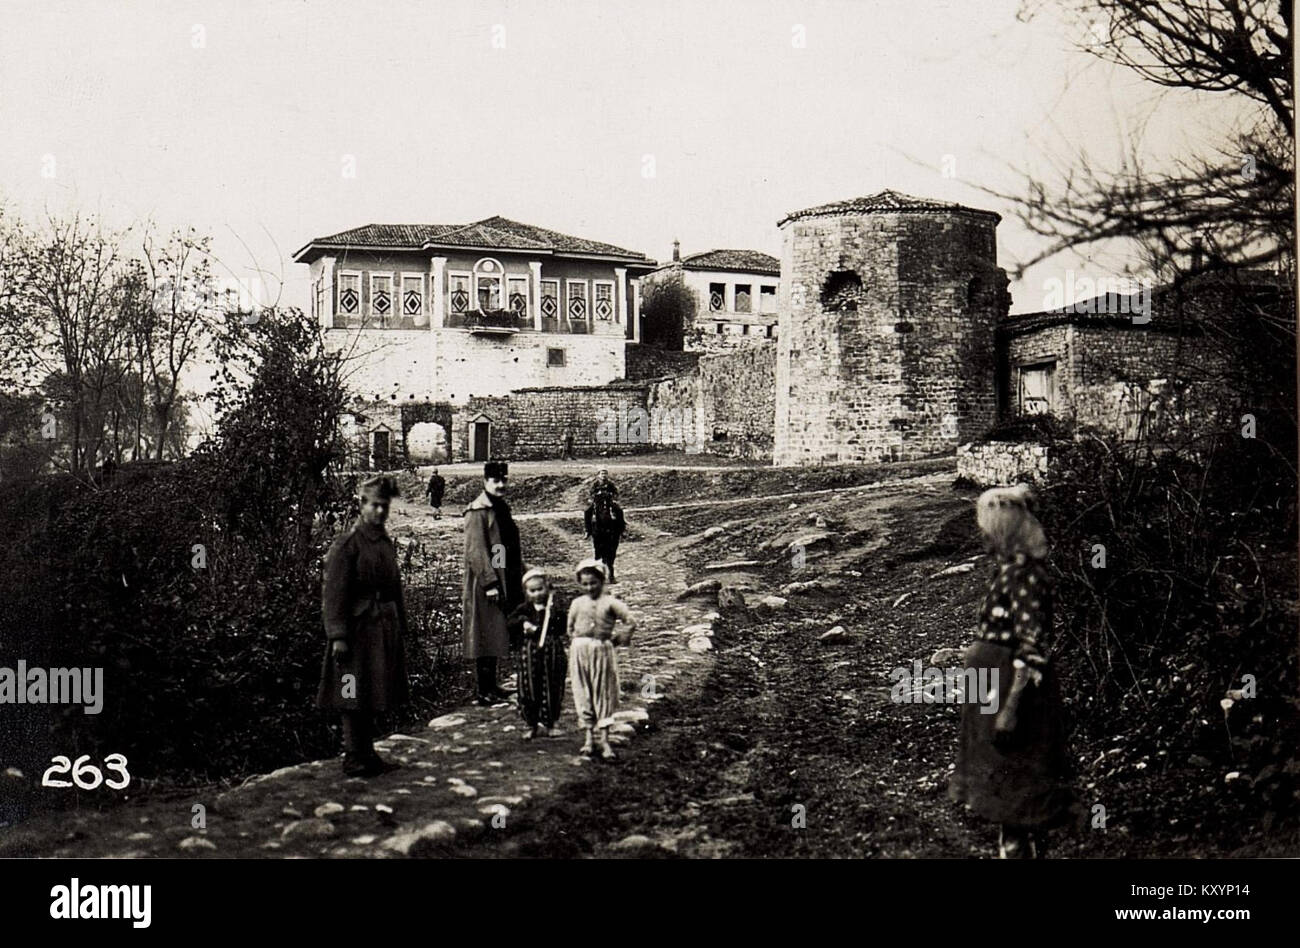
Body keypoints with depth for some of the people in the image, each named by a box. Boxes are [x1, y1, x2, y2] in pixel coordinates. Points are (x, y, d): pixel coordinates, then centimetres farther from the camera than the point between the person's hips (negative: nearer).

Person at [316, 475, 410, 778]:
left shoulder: (387, 543, 11)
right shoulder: (347, 545, -12)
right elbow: (333, 593, -16)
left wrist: (400, 626, 16)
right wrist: (337, 635, -21)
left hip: (384, 629, 8)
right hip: (358, 628, -8)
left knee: (372, 696, 15)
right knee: (355, 696, -1)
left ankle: (367, 755, 24)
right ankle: (353, 759, 7)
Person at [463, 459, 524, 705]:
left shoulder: (502, 508, 13)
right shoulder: (477, 512, -13)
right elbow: (476, 551, -19)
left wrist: (520, 578, 17)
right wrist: (490, 582, -22)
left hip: (504, 582, 9)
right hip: (484, 585, -9)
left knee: (497, 636, 14)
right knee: (485, 637, -4)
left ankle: (491, 685, 22)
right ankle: (484, 691, 1)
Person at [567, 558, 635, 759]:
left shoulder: (610, 603, -3)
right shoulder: (577, 603, 7)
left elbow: (630, 622, -4)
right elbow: (570, 627, 19)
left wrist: (618, 638, -4)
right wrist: (574, 641, 10)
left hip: (602, 651, -3)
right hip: (579, 651, 3)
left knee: (604, 694, 2)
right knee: (583, 695, 5)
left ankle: (604, 739, 8)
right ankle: (587, 738, 12)